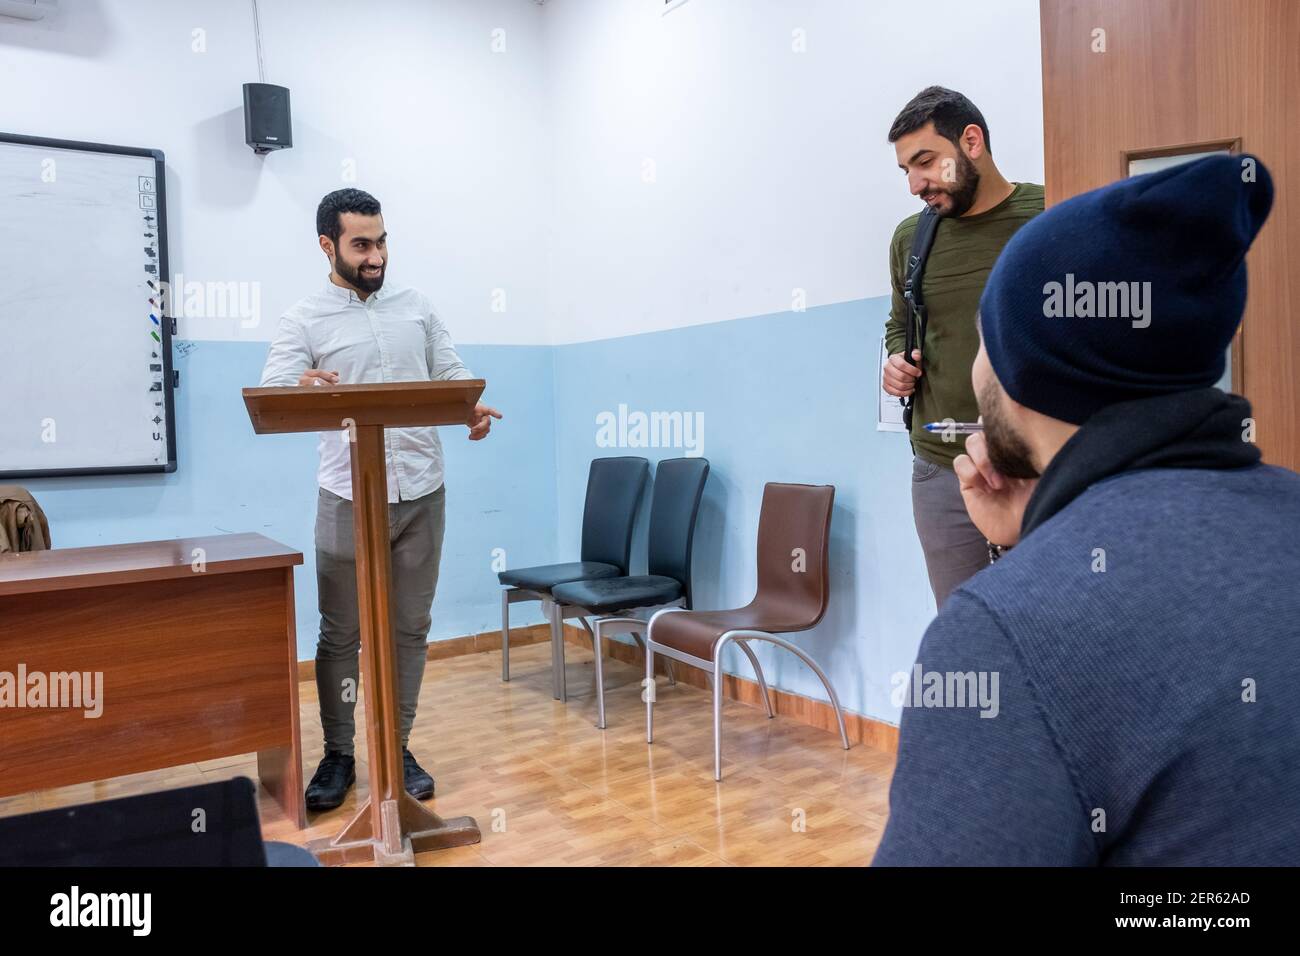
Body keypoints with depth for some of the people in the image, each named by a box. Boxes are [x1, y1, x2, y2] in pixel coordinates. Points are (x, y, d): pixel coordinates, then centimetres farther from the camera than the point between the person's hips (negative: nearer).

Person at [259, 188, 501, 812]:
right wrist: (302, 387, -34)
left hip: (421, 493, 3)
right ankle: (338, 754, 21)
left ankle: (397, 747, 22)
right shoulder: (303, 320, 1)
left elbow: (452, 375, 10)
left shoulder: (416, 306, 12)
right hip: (349, 498, -3)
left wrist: (473, 410, -13)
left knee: (409, 628, 9)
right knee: (340, 633, 6)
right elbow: (271, 396, -10)